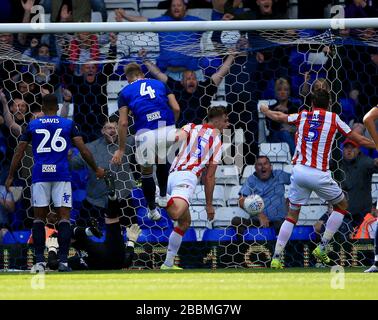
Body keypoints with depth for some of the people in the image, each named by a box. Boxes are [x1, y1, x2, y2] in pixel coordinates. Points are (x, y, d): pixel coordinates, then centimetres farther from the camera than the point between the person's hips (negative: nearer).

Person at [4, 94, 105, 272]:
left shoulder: (32, 125, 9)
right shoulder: (68, 124, 7)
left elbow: (19, 153, 10)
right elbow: (83, 150, 5)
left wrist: (10, 177, 18)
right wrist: (96, 169, 17)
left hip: (40, 175, 1)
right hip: (61, 174, -1)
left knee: (39, 217, 7)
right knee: (64, 217, 0)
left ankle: (39, 260, 0)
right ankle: (63, 260, -10)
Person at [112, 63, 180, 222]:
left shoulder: (125, 92, 15)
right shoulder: (160, 84, 21)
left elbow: (123, 123, 8)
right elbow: (176, 109, 11)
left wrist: (121, 149, 14)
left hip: (145, 133, -2)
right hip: (168, 130, 2)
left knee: (146, 171, 22)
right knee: (162, 161, 35)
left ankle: (152, 210, 30)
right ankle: (163, 196, 45)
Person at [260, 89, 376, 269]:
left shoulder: (302, 116, 11)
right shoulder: (334, 119, 3)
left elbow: (277, 117, 27)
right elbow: (360, 140, 8)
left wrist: (265, 110, 48)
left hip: (299, 171, 3)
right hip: (319, 174, -3)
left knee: (292, 215, 14)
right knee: (342, 205, 19)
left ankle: (276, 258, 5)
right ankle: (321, 249, 10)